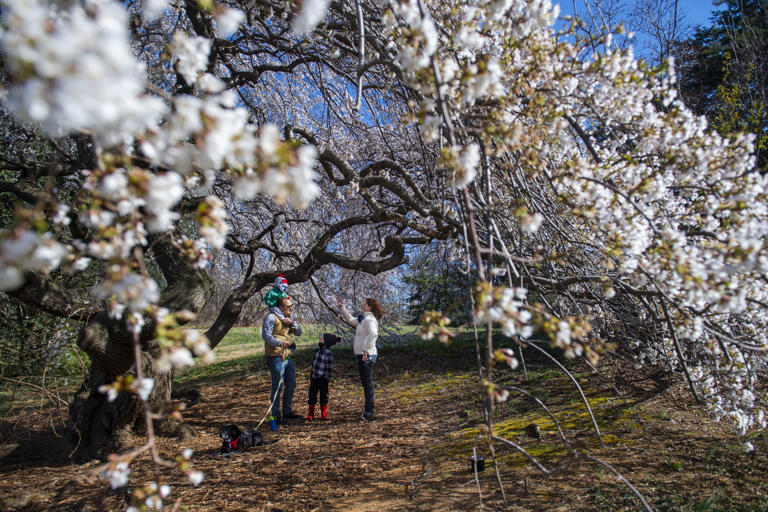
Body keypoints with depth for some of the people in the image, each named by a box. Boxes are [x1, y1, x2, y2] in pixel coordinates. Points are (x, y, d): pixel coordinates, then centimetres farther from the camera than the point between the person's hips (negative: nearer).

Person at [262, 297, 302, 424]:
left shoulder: (289, 318, 19)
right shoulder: (271, 317, -9)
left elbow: (299, 333, 16)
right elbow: (265, 334, -20)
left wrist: (293, 323, -4)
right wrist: (280, 343, -32)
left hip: (287, 357, 9)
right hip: (276, 357, -9)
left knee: (291, 385, 16)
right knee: (278, 386, -6)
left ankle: (287, 412, 29)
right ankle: (276, 416, 2)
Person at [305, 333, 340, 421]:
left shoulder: (328, 353, -13)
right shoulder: (317, 350, 8)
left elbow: (329, 367, -13)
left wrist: (327, 379, -14)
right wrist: (310, 376, 15)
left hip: (322, 378, -6)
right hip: (314, 377, 6)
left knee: (323, 395, 5)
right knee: (312, 394, 8)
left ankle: (324, 414, 17)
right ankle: (311, 414, 17)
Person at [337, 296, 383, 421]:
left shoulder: (369, 320, -14)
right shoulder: (364, 319, 17)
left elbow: (373, 334, -32)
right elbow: (350, 320, 29)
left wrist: (365, 350, -31)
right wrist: (341, 307, 22)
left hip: (366, 356, -10)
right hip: (363, 356, 10)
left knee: (367, 384, -5)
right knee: (366, 383, 15)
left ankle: (369, 413, -1)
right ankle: (369, 411, 22)